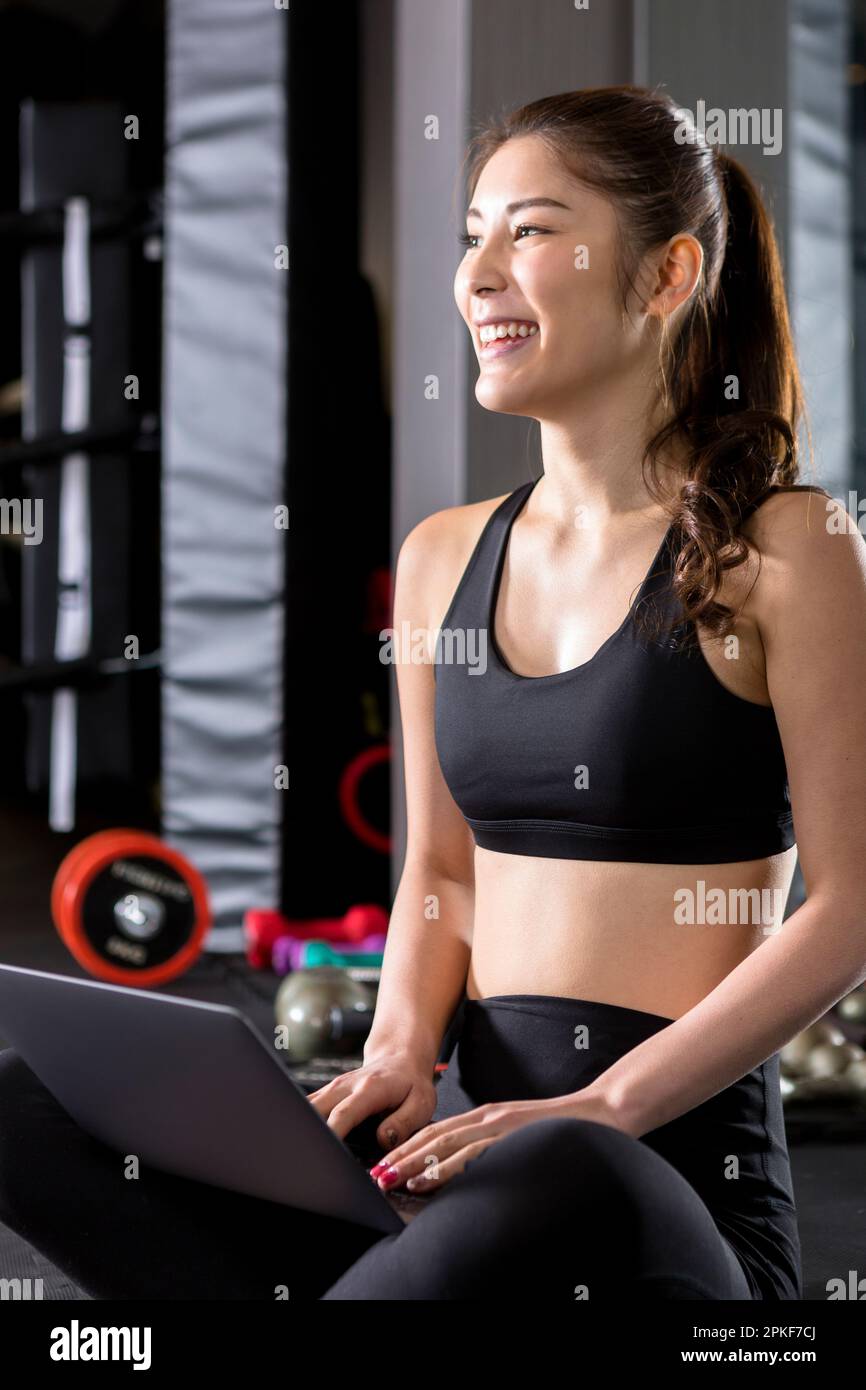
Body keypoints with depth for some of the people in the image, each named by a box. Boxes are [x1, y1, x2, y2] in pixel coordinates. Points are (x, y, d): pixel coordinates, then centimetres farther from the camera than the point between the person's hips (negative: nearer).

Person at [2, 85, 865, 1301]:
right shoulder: (443, 558, 15)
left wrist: (604, 1104, -16)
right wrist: (401, 1051, -2)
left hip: (684, 1156, -5)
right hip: (473, 1128, 6)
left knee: (558, 1178, -43)